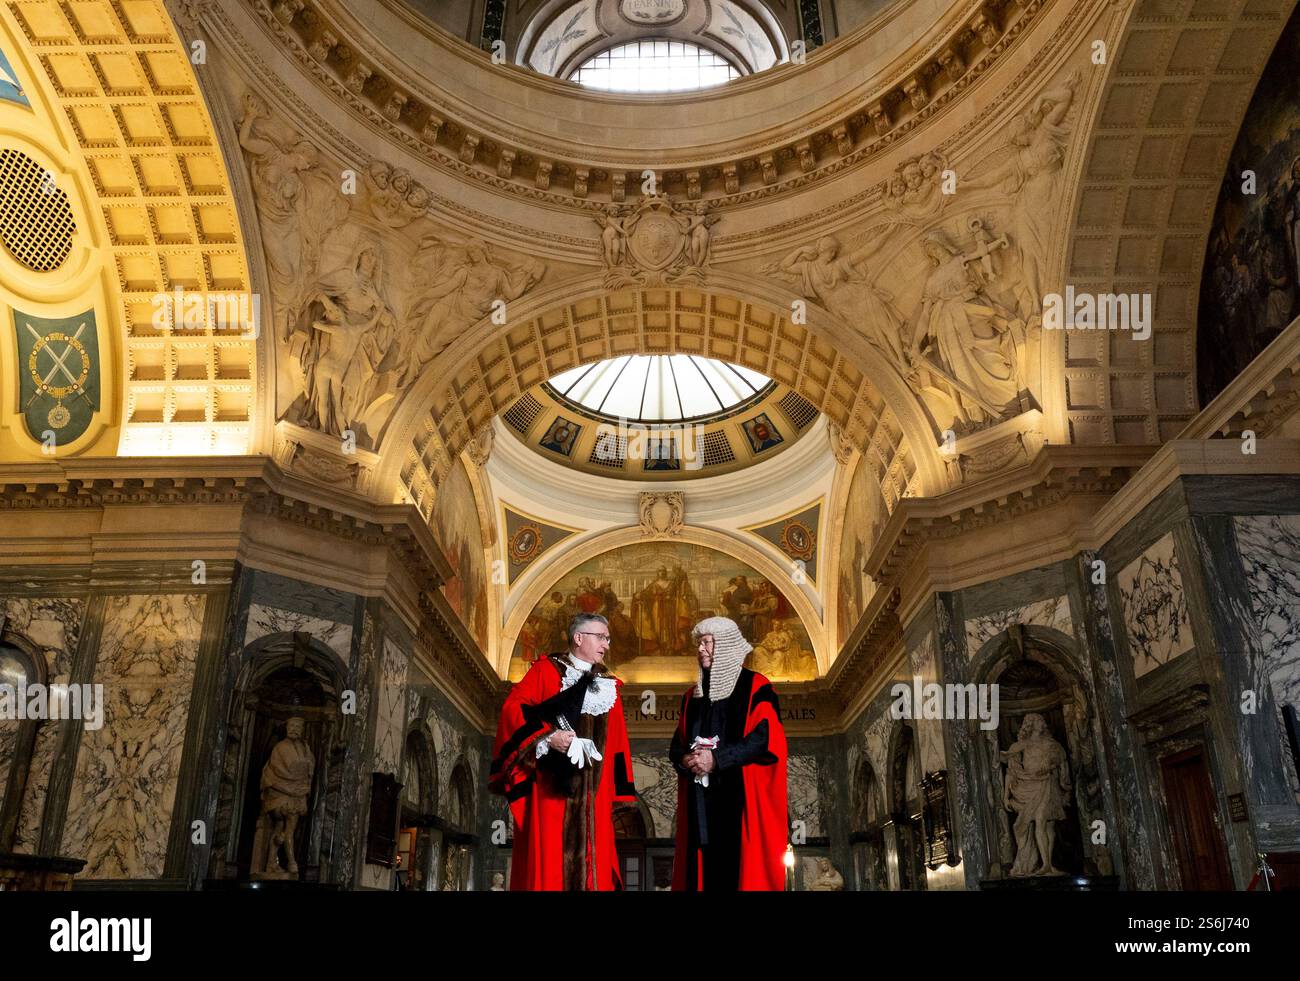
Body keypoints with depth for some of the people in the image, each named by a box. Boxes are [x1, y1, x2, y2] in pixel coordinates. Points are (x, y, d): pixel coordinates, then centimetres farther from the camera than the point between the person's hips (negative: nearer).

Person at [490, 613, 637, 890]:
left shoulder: (608, 687, 18)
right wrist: (548, 736, -20)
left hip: (592, 791, 4)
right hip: (550, 785, -4)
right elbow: (513, 707, -7)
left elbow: (617, 742, 16)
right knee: (548, 856, -6)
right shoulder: (546, 670, 4)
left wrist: (618, 795, 10)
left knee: (592, 858, 1)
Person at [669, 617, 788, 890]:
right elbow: (677, 745, 17)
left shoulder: (755, 687, 1)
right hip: (700, 801, 5)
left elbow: (766, 737, -10)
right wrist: (686, 760, -7)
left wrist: (717, 759, -16)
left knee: (743, 867, -8)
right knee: (703, 869, 0)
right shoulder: (692, 695, 18)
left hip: (742, 797, -5)